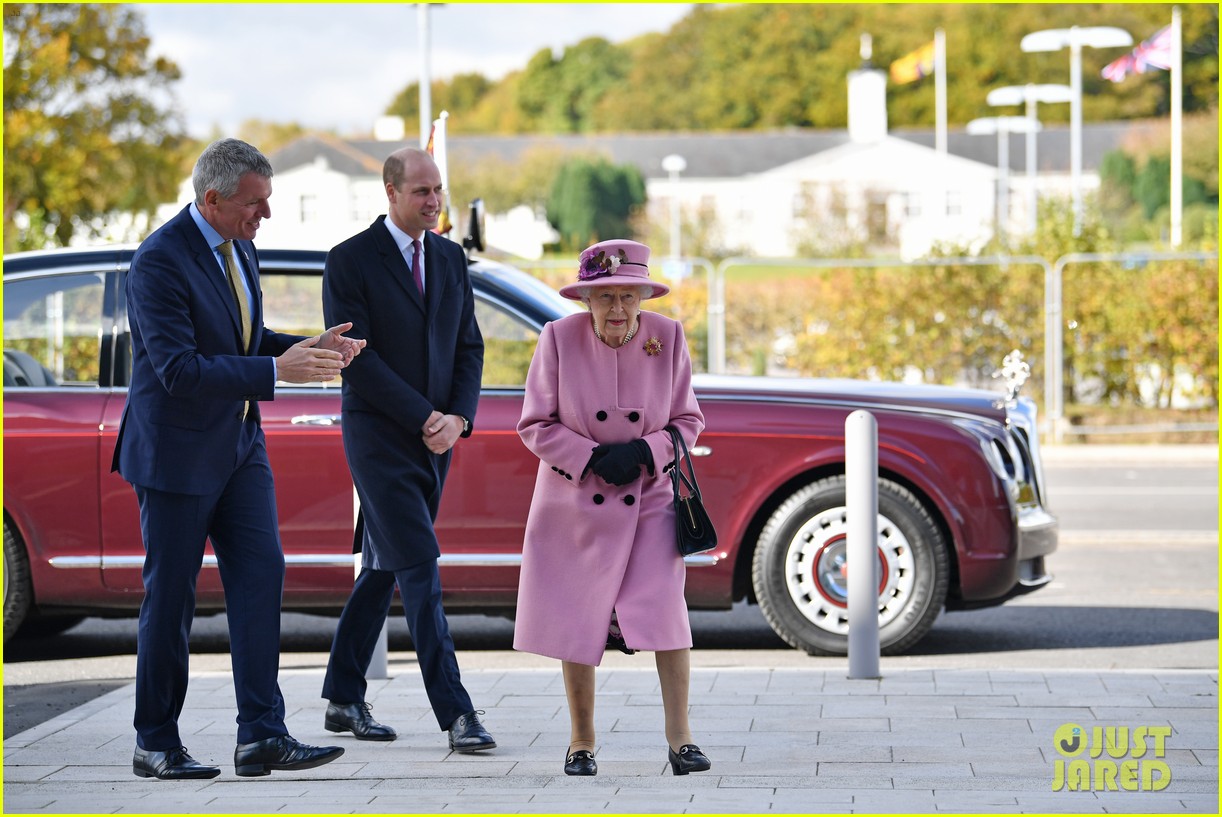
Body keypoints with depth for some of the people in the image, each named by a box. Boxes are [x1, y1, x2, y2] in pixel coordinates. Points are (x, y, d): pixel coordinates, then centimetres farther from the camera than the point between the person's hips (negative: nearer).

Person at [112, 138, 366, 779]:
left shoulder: (239, 248, 7)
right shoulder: (159, 261, -20)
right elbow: (179, 369, -26)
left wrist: (310, 348, 1)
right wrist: (276, 371, -29)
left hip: (239, 447, 8)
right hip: (177, 454, -7)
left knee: (261, 577, -2)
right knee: (170, 598, 1)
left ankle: (261, 735, -1)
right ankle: (155, 745, 13)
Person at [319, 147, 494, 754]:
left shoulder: (451, 258, 10)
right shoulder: (349, 261, -8)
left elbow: (469, 345, 11)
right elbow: (354, 356, -13)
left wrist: (458, 417, -6)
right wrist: (424, 418, -16)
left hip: (434, 438, 6)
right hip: (379, 437, -6)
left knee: (383, 567, 12)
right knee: (420, 568, -11)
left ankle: (344, 699, 22)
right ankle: (456, 713, -14)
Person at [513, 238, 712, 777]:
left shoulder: (667, 338, -8)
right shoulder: (559, 339, -12)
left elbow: (688, 421, 1)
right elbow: (535, 425, -5)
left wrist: (641, 452, -16)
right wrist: (592, 459, -18)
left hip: (650, 499, 0)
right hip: (575, 503, 0)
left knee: (665, 608, -13)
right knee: (577, 622, 5)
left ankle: (680, 741, -6)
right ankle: (581, 743, 21)